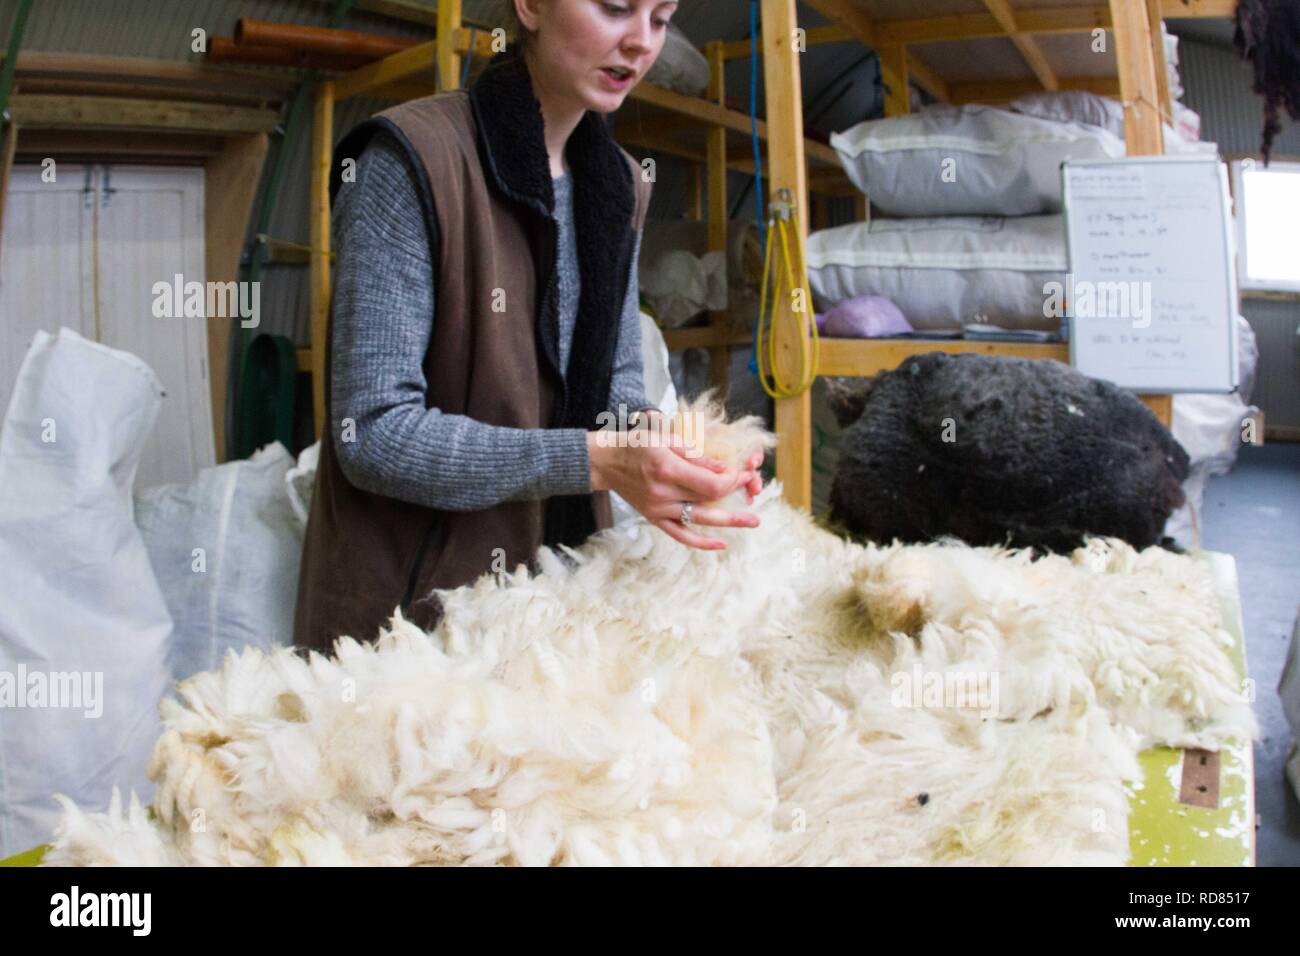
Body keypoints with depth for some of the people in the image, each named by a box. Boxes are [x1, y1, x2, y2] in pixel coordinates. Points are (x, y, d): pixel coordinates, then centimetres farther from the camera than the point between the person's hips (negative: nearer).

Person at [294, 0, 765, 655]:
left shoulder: (620, 187, 8)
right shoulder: (409, 159, -15)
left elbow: (614, 386, 10)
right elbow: (373, 433, -20)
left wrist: (661, 437, -13)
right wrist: (594, 461, -27)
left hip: (565, 586, 6)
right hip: (409, 596, -6)